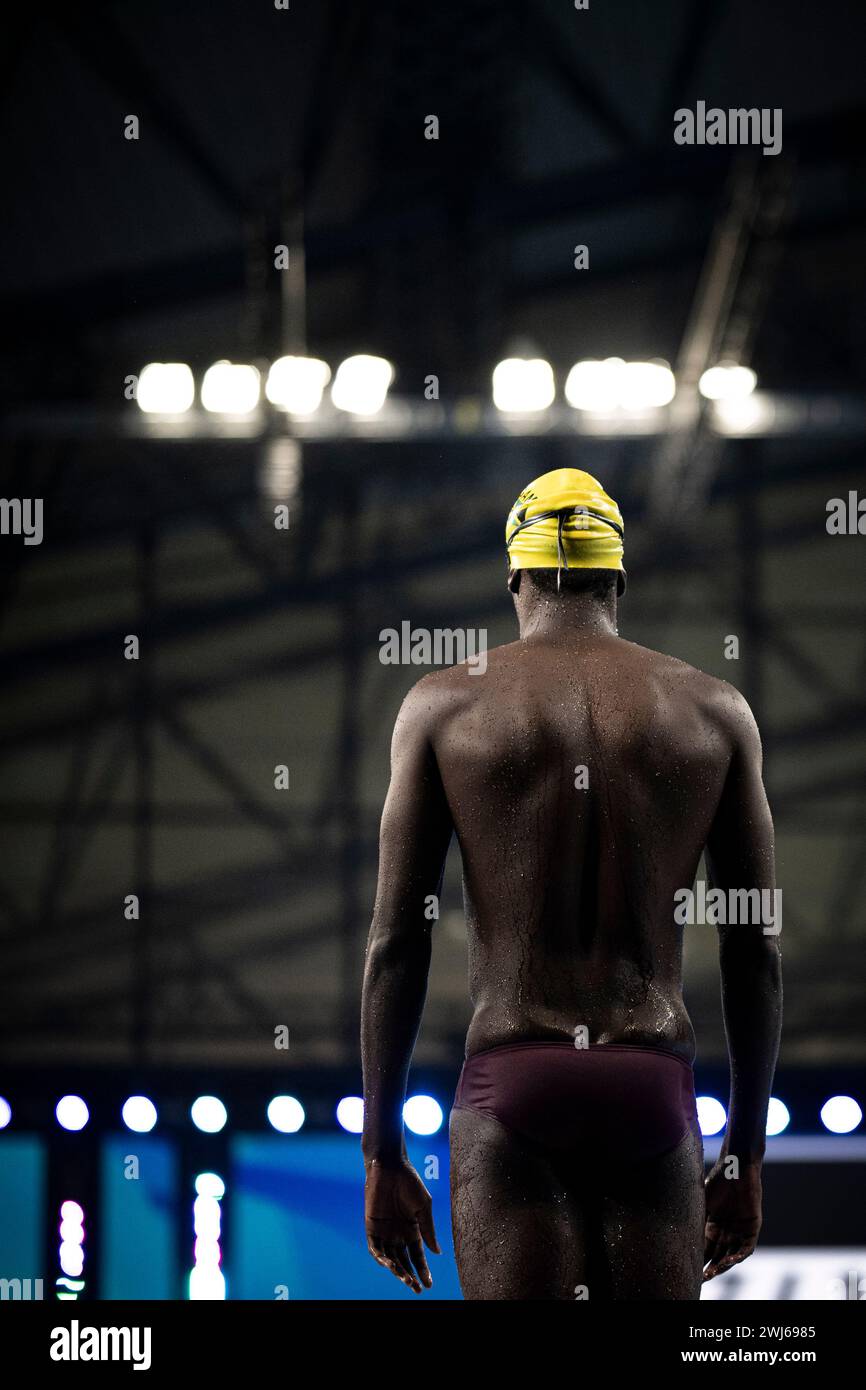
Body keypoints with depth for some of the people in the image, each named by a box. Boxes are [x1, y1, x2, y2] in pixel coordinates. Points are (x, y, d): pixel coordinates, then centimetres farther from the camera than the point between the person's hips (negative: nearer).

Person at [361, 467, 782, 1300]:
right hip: (654, 1091, 1)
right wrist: (746, 1156, 15)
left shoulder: (443, 706, 5)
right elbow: (755, 954, 8)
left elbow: (395, 947, 1)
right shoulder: (715, 710, 9)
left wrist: (381, 1155, 6)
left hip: (507, 1085, -1)